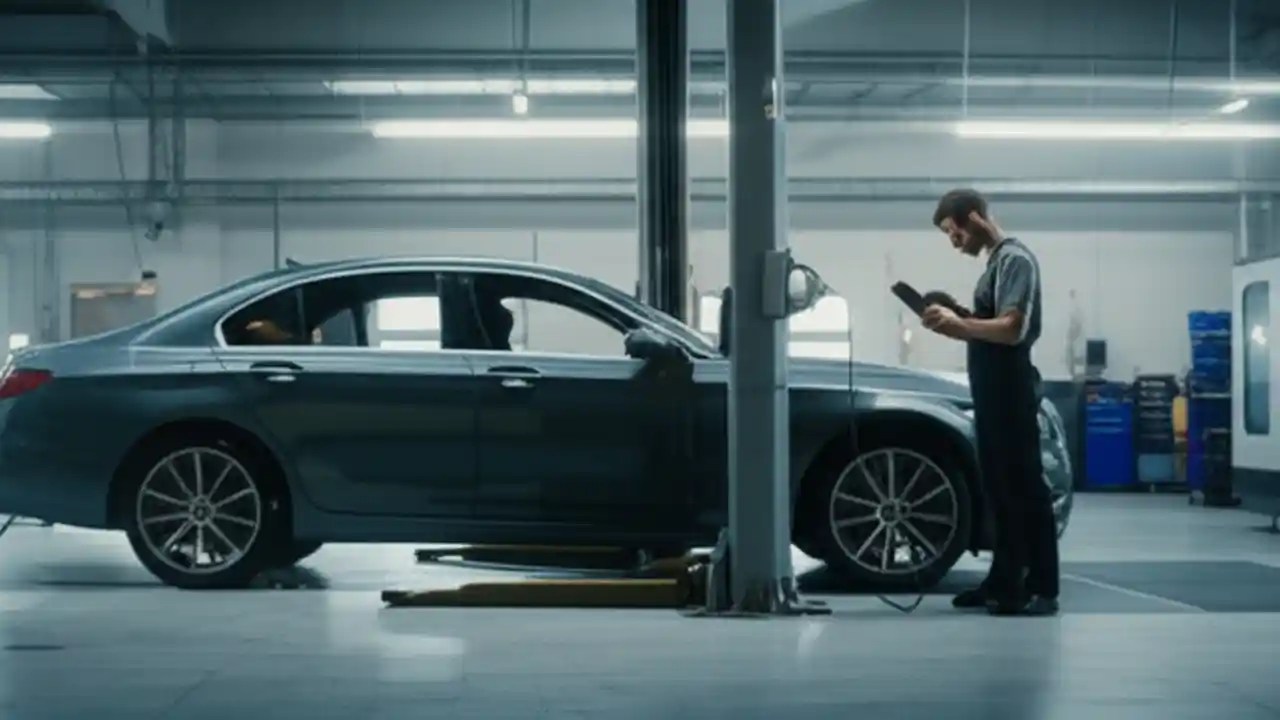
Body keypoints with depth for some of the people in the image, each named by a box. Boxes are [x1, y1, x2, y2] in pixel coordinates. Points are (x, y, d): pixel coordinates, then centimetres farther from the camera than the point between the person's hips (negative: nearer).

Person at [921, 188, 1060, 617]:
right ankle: (1004, 582, 17)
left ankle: (1042, 589, -7)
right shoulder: (995, 263, 18)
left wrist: (957, 322, -16)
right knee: (1000, 491, 12)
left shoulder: (1015, 259, -11)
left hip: (1012, 393, -10)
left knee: (1025, 488, -8)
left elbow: (1012, 330, -21)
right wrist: (952, 325, 5)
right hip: (992, 394, 10)